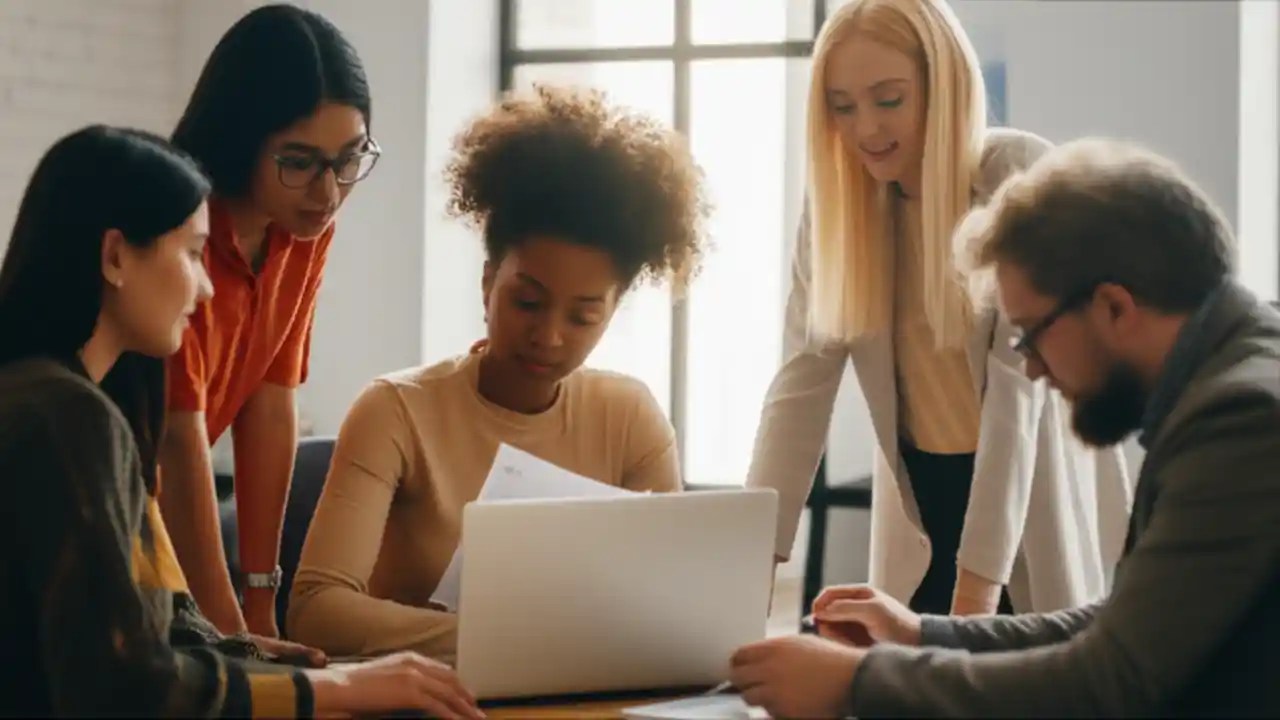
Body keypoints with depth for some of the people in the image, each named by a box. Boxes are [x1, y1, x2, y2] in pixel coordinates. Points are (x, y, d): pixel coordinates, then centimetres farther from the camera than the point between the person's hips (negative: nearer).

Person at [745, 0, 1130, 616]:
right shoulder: (835, 201, -4)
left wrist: (975, 594, -28)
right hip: (921, 503, 4)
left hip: (1035, 499, -4)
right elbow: (801, 384, -10)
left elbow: (1018, 389, -23)